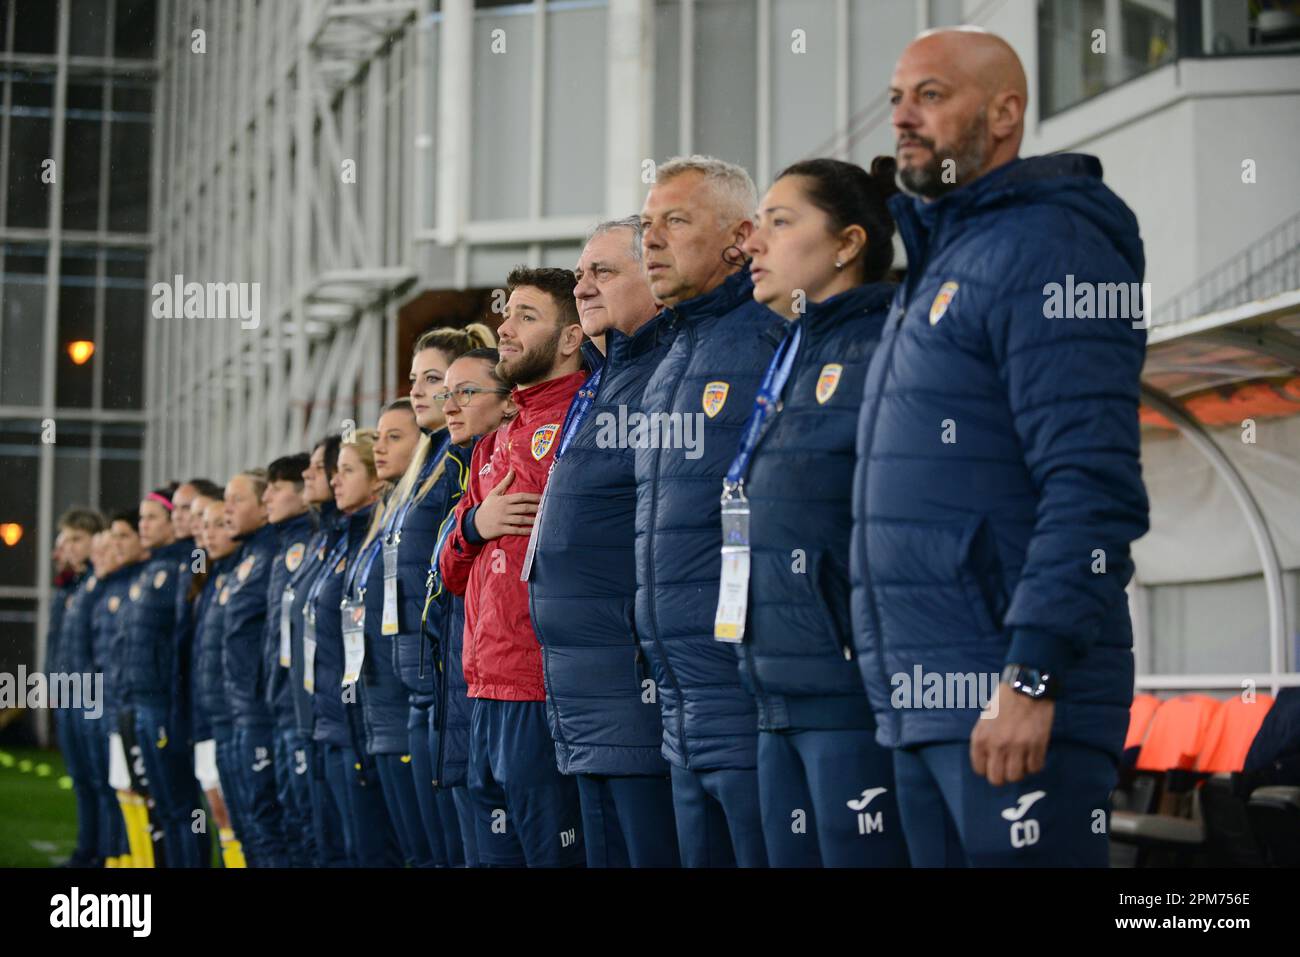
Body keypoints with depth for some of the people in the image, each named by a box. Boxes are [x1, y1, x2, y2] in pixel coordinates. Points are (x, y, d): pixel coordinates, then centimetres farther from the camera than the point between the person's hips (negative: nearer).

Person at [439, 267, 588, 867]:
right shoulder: (496, 443, 20)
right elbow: (453, 571, 24)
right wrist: (475, 524, 5)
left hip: (548, 697, -9)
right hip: (488, 698, 9)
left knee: (553, 854, -3)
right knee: (499, 855, 14)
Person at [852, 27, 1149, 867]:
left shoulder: (1047, 246, -9)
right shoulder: (937, 261, 21)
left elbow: (1093, 489, -19)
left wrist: (1032, 677, -24)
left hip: (1012, 705, -9)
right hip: (920, 704, 9)